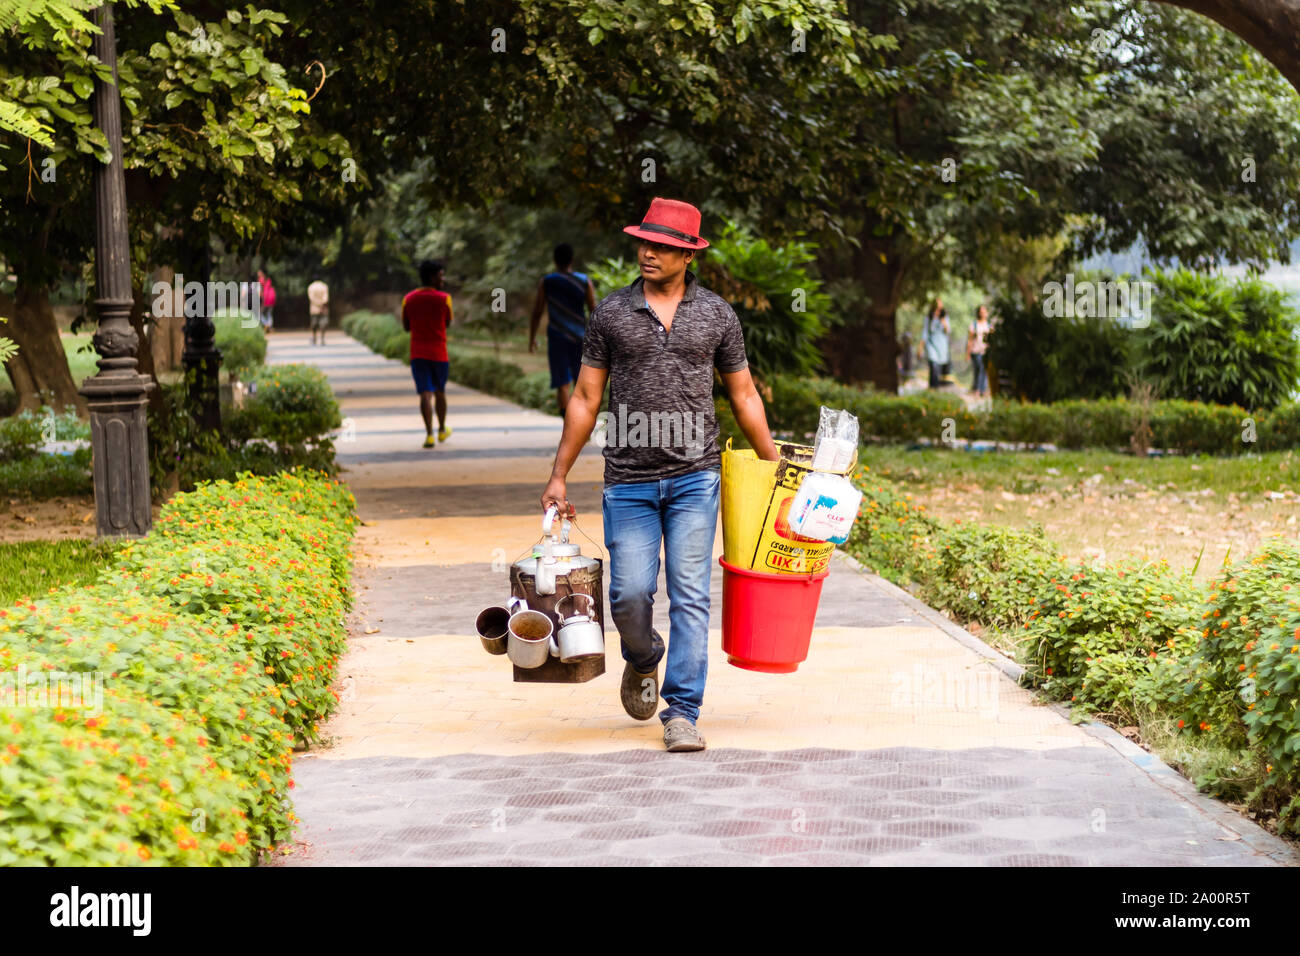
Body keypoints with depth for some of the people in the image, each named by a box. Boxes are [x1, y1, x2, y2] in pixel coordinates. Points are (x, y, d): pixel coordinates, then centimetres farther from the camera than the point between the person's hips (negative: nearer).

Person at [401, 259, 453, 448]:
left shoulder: (409, 299, 1)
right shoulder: (443, 298, -7)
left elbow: (406, 326, 10)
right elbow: (447, 323, 6)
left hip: (417, 353, 1)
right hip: (439, 353, -1)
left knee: (425, 393, -4)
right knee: (440, 392, 17)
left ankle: (429, 434, -17)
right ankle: (442, 430, 31)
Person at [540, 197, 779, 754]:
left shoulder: (716, 314, 5)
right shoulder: (611, 314, 4)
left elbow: (743, 395, 13)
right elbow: (585, 399, 8)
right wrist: (558, 477, 5)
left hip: (695, 477, 0)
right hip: (629, 481, 0)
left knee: (689, 597, -4)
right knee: (630, 591, -5)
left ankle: (682, 713, 3)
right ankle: (642, 660, 29)